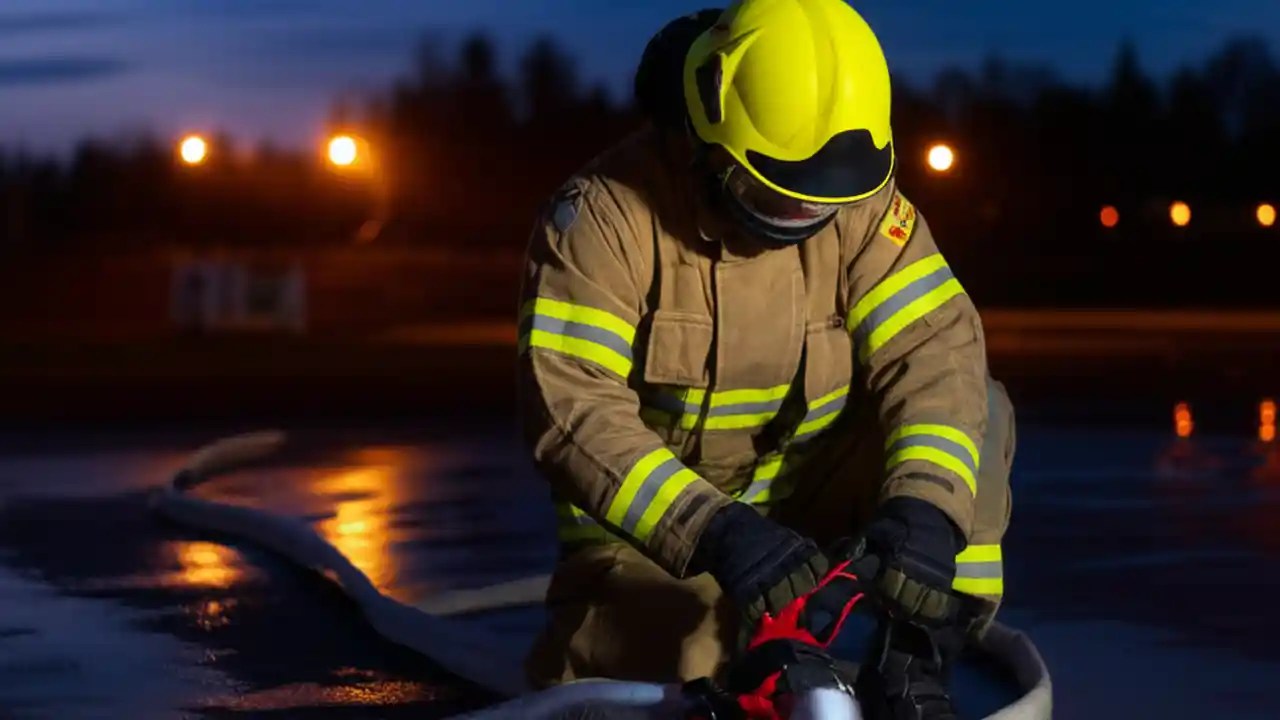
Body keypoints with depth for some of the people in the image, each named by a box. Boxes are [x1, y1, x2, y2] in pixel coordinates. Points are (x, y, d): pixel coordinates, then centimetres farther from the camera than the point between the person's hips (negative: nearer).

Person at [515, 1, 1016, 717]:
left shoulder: (860, 203, -12)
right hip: (654, 525, -3)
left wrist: (924, 506, -39)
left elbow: (934, 351, -19)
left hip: (811, 493, 3)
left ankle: (910, 658, -11)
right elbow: (572, 412, -31)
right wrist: (714, 532, -44)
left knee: (980, 408, -19)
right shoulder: (605, 215, -23)